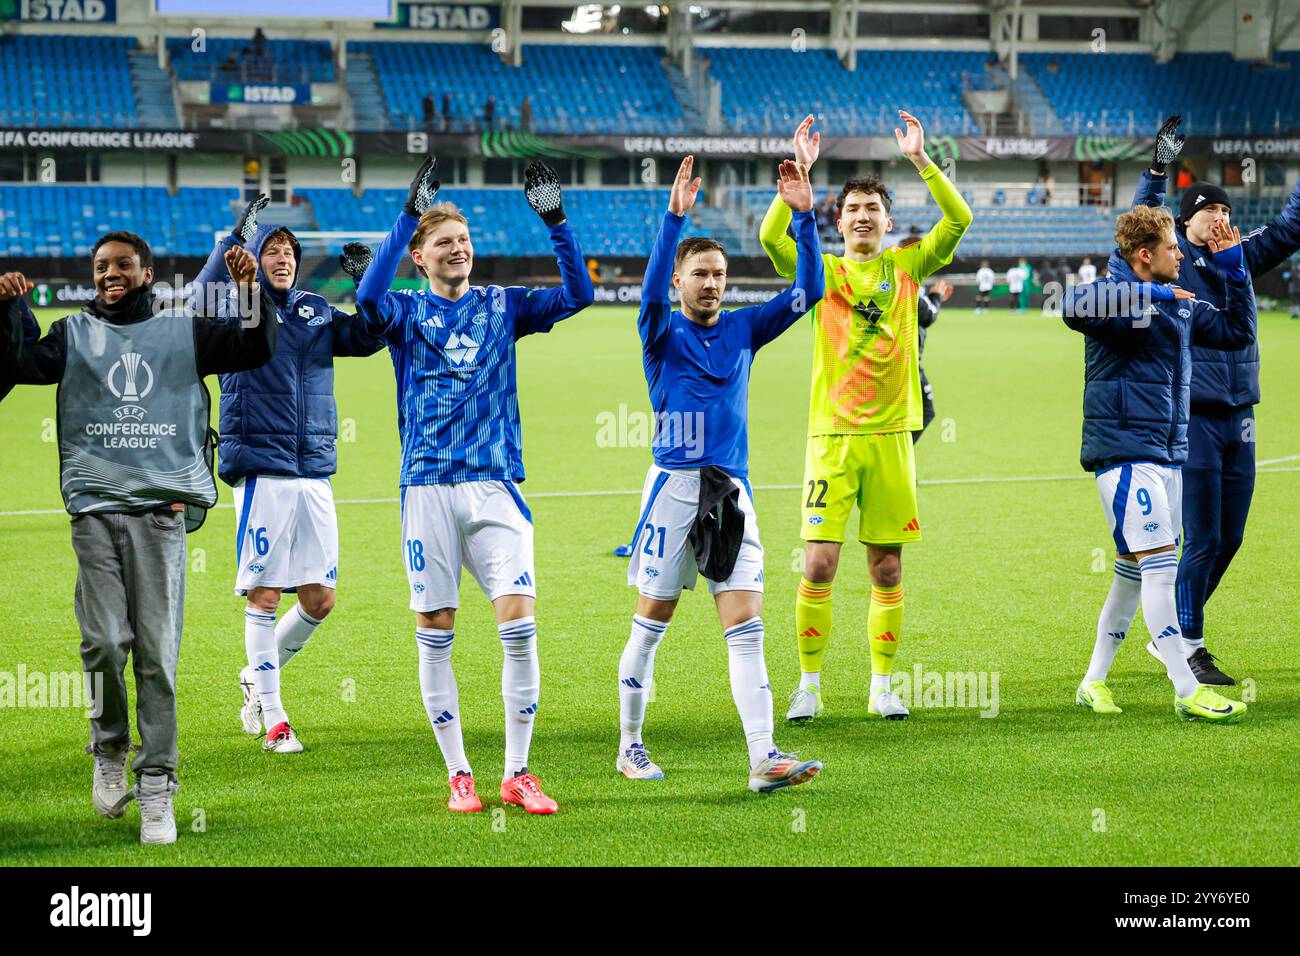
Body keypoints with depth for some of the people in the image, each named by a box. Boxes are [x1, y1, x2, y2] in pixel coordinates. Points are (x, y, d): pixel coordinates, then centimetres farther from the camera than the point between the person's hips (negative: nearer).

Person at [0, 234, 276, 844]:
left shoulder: (184, 333, 14)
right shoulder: (74, 335, 15)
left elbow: (255, 349, 7)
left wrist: (251, 289, -6)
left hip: (163, 510, 0)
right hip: (95, 508, 1)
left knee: (157, 652, -5)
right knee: (104, 642, -10)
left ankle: (156, 792, -1)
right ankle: (109, 754, 16)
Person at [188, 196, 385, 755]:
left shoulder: (317, 312, 14)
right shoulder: (237, 308, -2)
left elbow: (369, 337, 13)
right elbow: (201, 302, -22)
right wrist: (235, 237, -31)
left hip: (315, 472, 5)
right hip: (261, 471, -5)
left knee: (320, 598, 6)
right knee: (264, 594, -2)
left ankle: (259, 676, 29)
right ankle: (273, 720, 6)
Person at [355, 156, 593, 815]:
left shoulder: (502, 306, 13)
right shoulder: (406, 313, 5)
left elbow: (576, 294, 1)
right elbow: (369, 297, -17)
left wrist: (555, 222, -10)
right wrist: (408, 215, -23)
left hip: (495, 484, 1)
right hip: (427, 488, -1)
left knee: (519, 623, -10)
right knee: (435, 636, 1)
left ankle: (517, 773, -1)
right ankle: (459, 776, 11)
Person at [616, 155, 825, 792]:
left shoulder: (743, 328, 11)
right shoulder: (664, 332, 1)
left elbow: (807, 292, 5)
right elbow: (652, 290, -20)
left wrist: (804, 218, -6)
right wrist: (674, 218, -31)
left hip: (733, 490, 3)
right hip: (674, 484, -3)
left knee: (746, 625, -5)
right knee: (651, 622, 5)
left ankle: (763, 759, -12)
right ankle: (630, 746, 18)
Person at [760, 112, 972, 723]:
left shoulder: (906, 267, 8)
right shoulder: (821, 271, 5)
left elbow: (958, 220, -4)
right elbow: (771, 237, -12)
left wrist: (920, 159, -10)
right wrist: (799, 173, -18)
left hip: (891, 434, 1)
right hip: (832, 436, -1)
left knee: (887, 568, 6)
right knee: (818, 564, -7)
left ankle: (882, 687, 15)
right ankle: (808, 685, 5)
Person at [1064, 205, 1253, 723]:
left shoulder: (1182, 305, 15)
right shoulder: (1114, 298, -11)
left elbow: (1237, 331, 22)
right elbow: (1074, 305, -34)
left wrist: (1233, 268, 10)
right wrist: (1151, 293, -30)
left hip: (1167, 454, 9)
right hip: (1125, 450, -9)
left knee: (1134, 570, 12)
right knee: (1160, 562, -13)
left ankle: (1094, 681, 22)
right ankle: (1187, 691, -13)